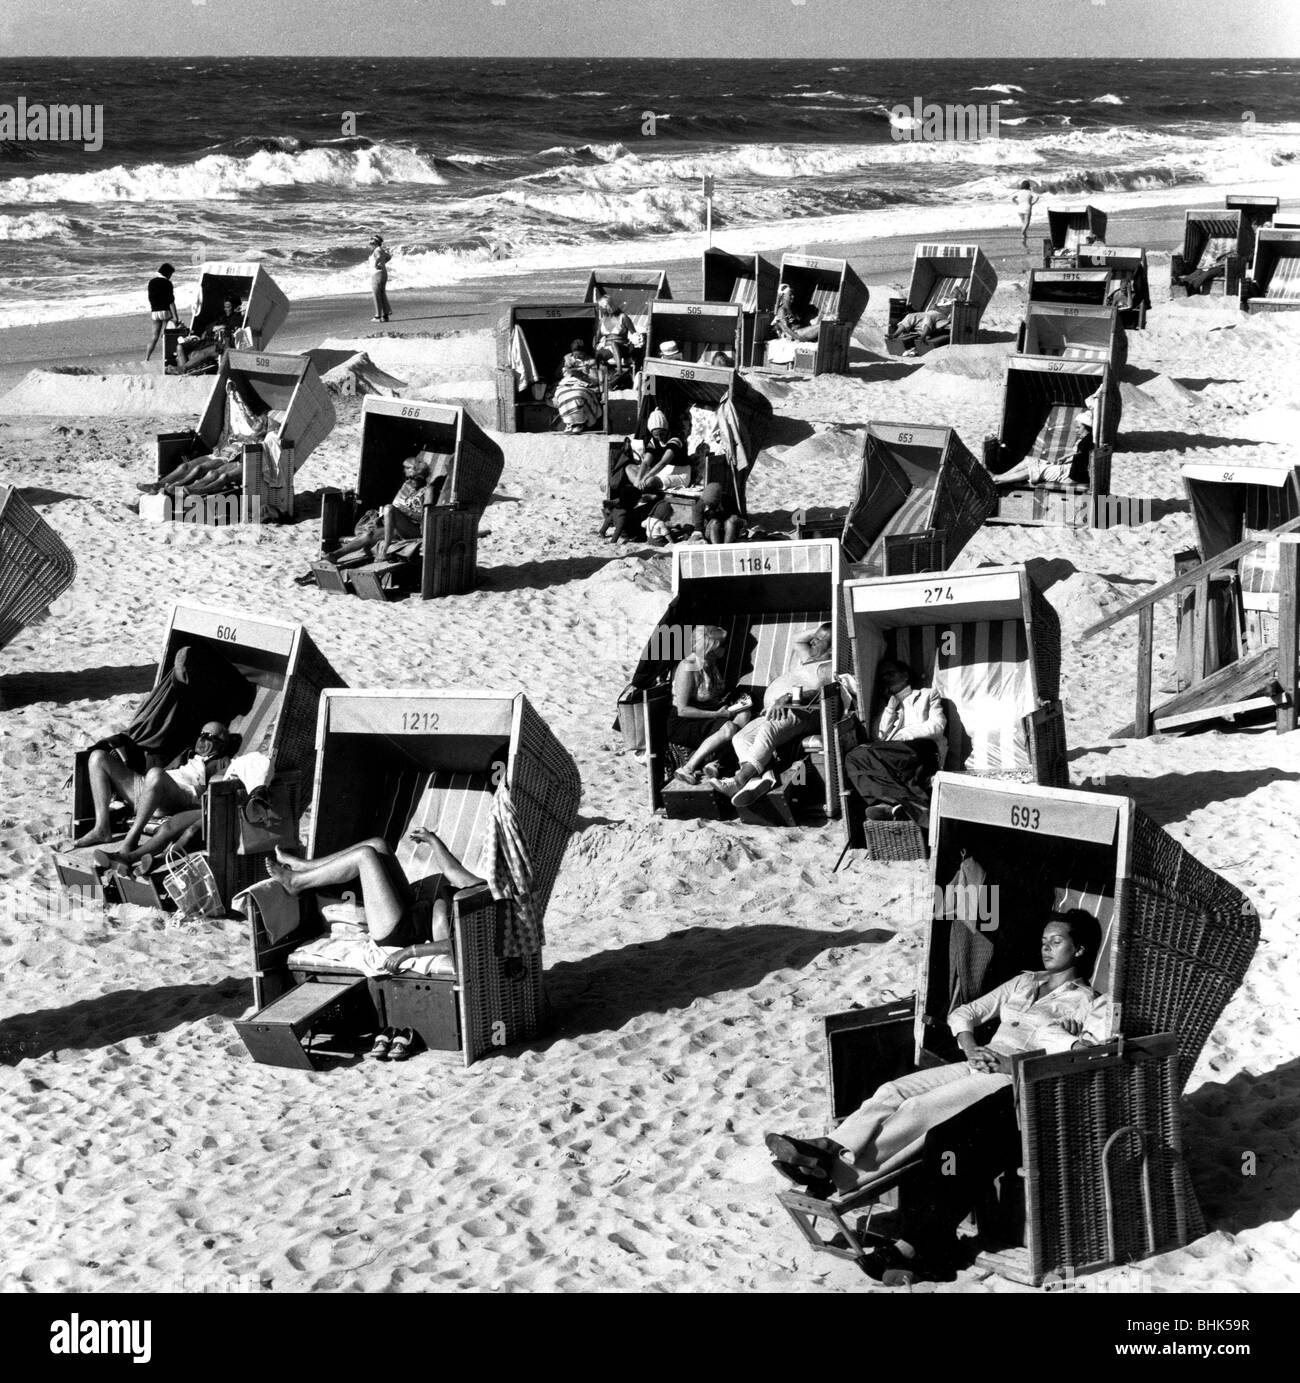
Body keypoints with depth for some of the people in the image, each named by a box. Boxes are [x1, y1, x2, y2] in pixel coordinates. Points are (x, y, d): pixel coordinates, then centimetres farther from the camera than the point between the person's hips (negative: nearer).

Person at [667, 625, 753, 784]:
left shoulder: (712, 664, 9)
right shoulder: (688, 668, -18)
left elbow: (717, 696, 25)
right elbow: (682, 710, -20)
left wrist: (736, 700, 5)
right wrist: (717, 714, -19)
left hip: (705, 718, 9)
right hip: (682, 724, -9)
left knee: (744, 714, -11)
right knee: (728, 728, -30)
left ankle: (712, 760, -25)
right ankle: (687, 769, -32)